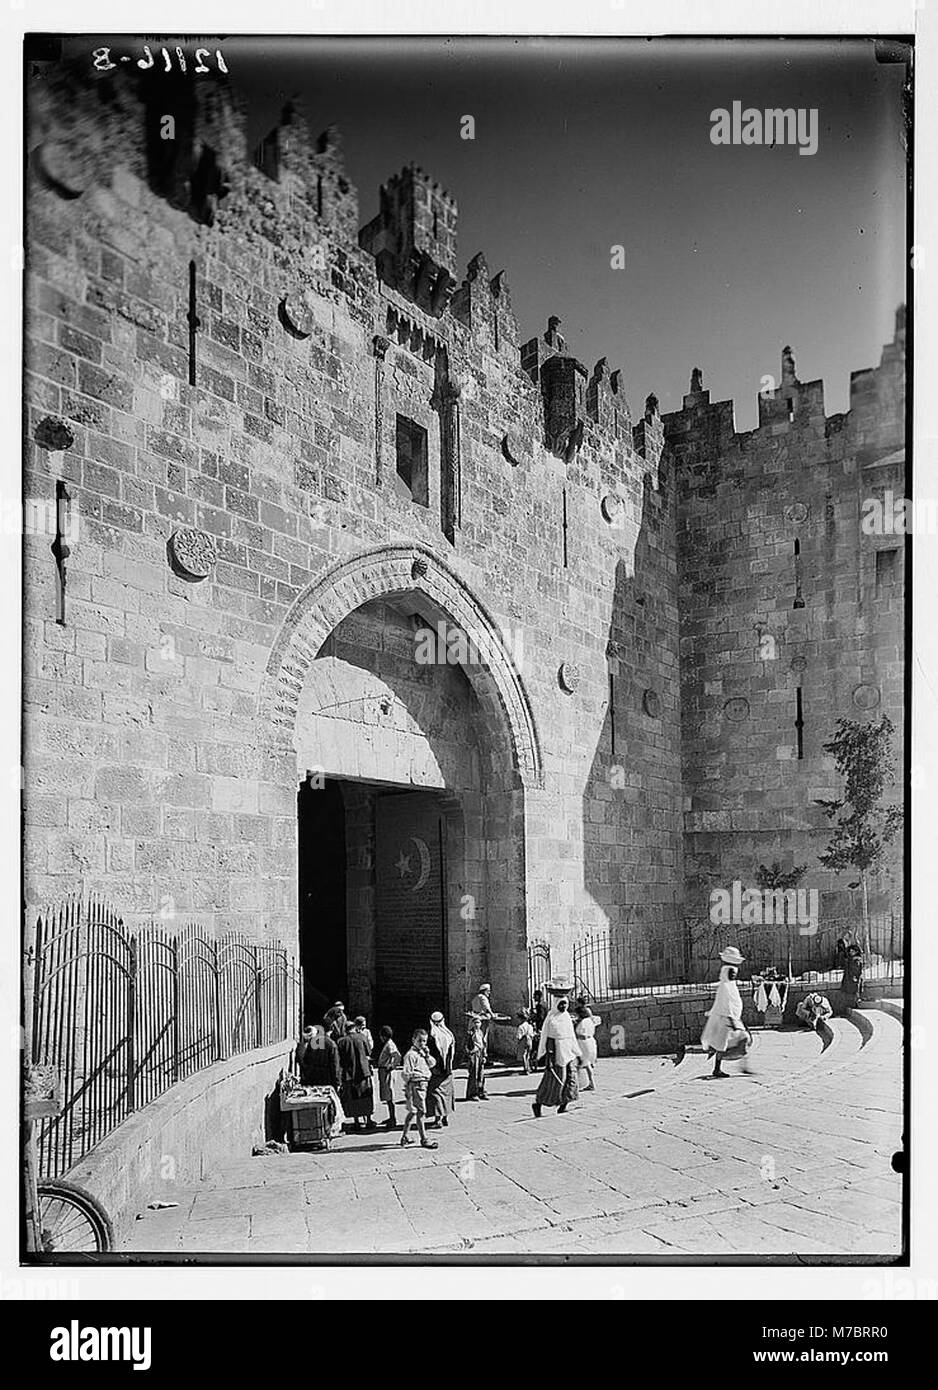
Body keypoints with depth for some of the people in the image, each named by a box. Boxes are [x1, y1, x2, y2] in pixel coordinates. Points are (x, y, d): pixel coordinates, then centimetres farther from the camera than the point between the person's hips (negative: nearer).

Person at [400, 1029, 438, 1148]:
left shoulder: (422, 1053, 15)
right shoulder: (411, 1055, -14)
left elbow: (432, 1064, 13)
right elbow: (406, 1073, -16)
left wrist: (427, 1055, -2)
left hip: (423, 1085, 9)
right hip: (415, 1085, -9)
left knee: (412, 1112, 16)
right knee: (420, 1112, -5)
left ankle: (405, 1136, 26)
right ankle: (424, 1139, 0)